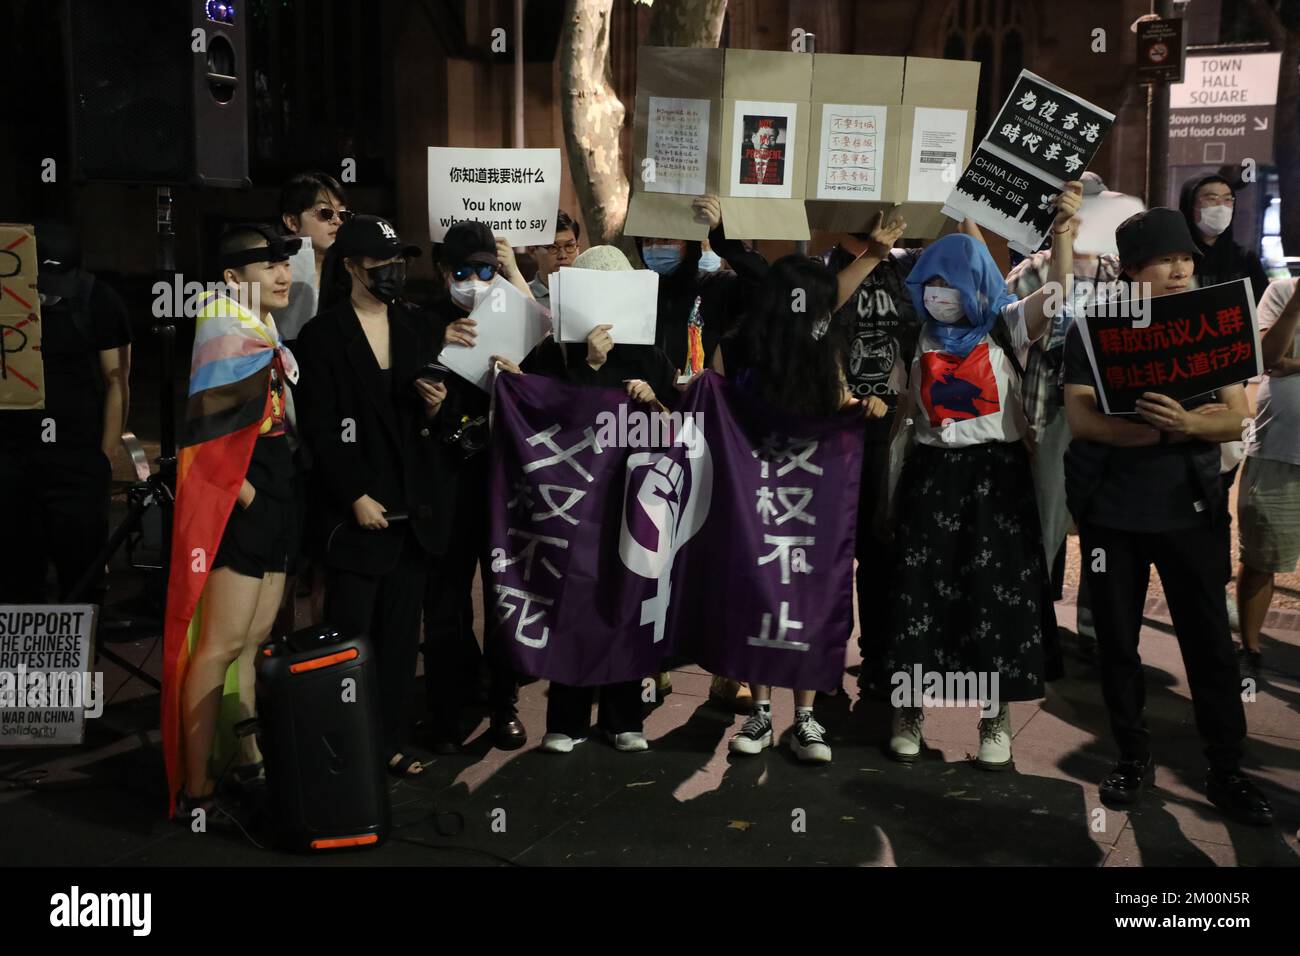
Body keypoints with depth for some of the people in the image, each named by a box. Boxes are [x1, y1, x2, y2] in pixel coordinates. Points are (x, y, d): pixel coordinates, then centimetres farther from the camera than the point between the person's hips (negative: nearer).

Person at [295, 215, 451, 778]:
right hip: (356, 510, -4)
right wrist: (355, 498, -12)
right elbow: (318, 429, -6)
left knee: (401, 631, 7)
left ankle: (392, 738, 17)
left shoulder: (417, 327, 13)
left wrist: (437, 405, -4)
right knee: (350, 631, -1)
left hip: (414, 508, 4)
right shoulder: (322, 336, -1)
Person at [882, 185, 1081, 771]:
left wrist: (1061, 234, -34)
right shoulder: (919, 339, 8)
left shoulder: (1006, 328, -2)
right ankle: (909, 712, 18)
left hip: (996, 474, -2)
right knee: (920, 590, 3)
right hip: (931, 475, 3)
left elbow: (1053, 296, -19)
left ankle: (997, 722, 16)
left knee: (998, 593, 0)